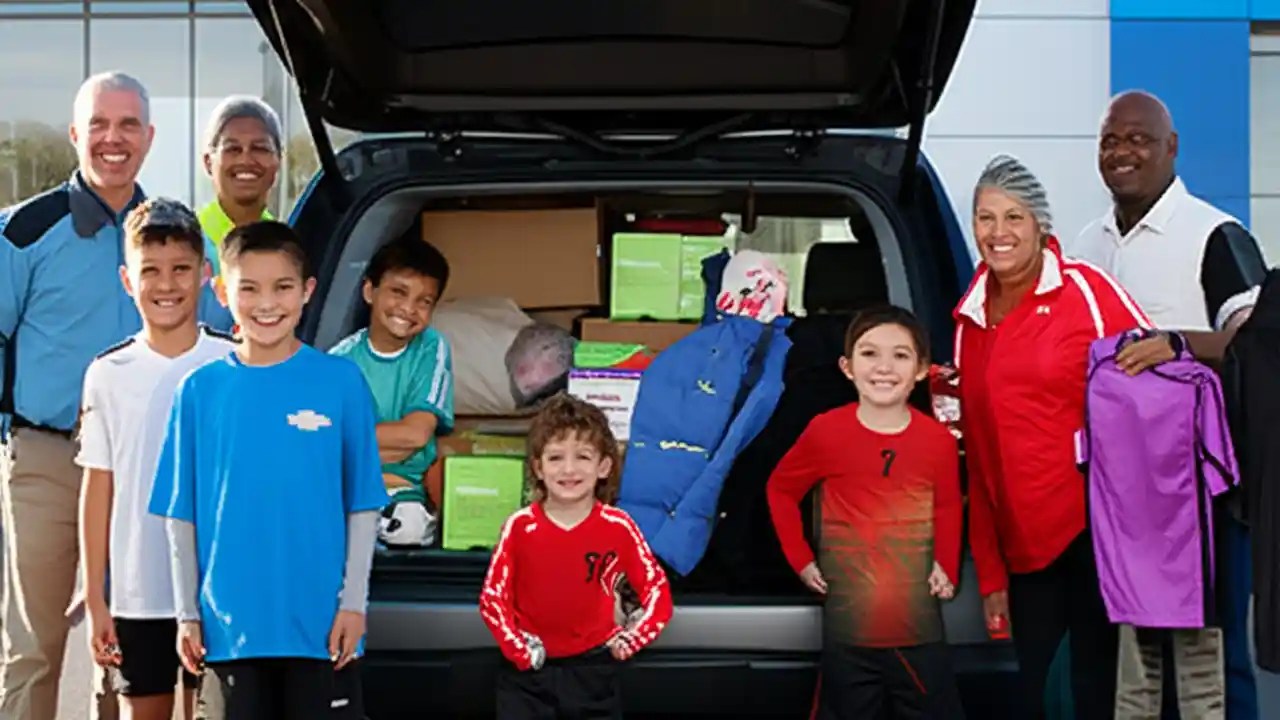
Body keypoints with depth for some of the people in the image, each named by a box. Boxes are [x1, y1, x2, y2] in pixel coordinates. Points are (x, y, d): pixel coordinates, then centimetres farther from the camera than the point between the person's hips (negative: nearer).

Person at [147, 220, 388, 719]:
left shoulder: (341, 382, -1)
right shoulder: (200, 389, 2)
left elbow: (363, 504, 1)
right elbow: (182, 513, 6)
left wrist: (353, 602, -5)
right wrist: (188, 613, 2)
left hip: (321, 620, -1)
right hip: (231, 622, 2)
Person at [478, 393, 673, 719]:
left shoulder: (619, 527, -8)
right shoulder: (520, 527, -10)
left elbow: (656, 589, 0)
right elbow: (492, 597, -3)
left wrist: (629, 640, -8)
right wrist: (520, 650, -9)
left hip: (594, 670, 1)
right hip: (528, 672, 0)